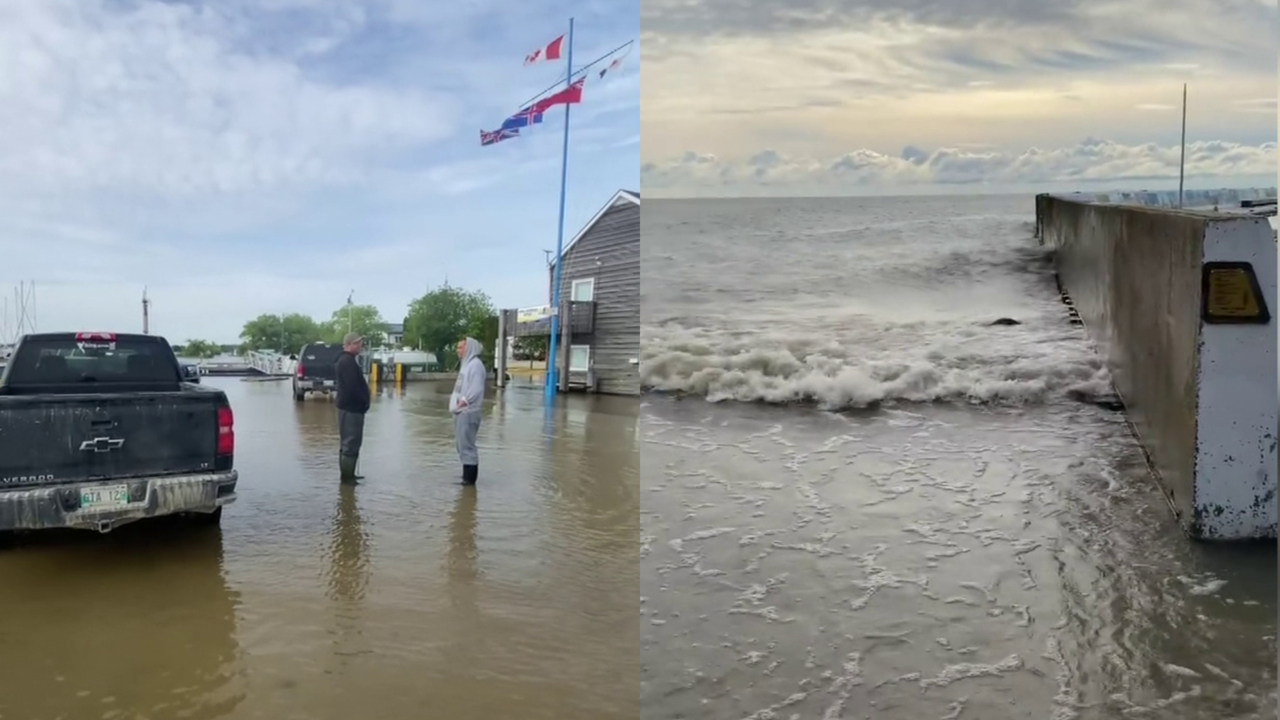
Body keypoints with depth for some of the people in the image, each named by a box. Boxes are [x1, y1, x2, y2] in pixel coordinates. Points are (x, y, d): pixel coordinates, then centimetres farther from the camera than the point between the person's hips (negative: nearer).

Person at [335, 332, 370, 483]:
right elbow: (352, 387, -25)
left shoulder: (346, 360, 17)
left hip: (349, 407, 11)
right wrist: (364, 401, -14)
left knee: (348, 442, 16)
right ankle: (347, 476, -1)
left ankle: (347, 475, 24)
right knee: (351, 443, -6)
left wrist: (363, 401, 14)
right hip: (352, 408, -11)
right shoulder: (348, 362, -17)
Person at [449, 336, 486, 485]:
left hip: (468, 411, -10)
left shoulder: (475, 364, -13)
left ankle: (470, 478, 2)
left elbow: (476, 389, -21)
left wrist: (463, 402, -22)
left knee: (467, 444, -5)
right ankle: (467, 475, 24)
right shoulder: (466, 363, 17)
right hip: (461, 411, 10)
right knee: (462, 443, 15)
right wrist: (455, 401, 10)